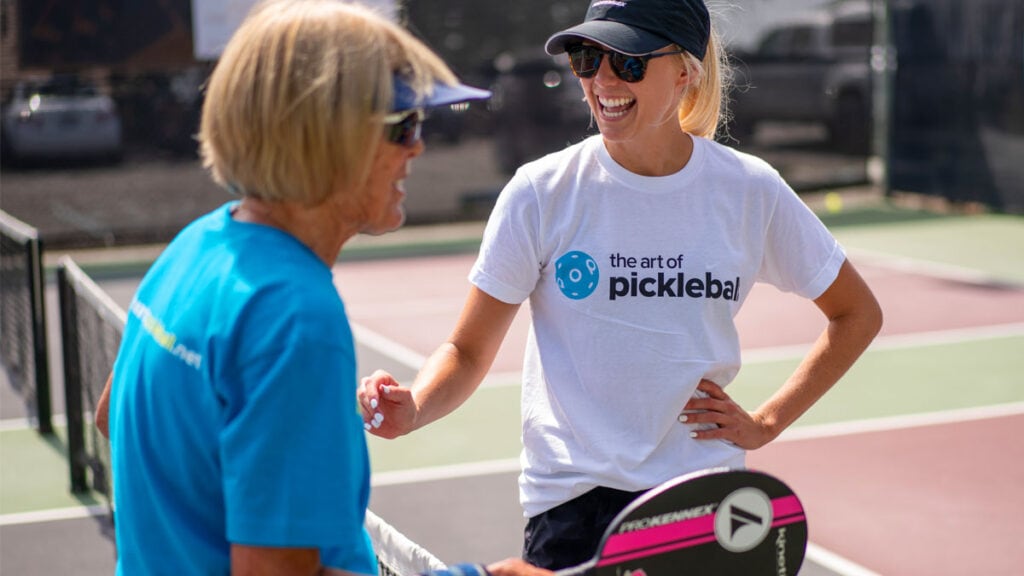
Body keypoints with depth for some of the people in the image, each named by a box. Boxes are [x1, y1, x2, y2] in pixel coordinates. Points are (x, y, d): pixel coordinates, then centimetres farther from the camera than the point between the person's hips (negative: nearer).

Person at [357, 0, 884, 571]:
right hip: (573, 498, -2)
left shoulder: (751, 191, -3)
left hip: (707, 500, 2)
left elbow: (858, 315, 11)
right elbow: (468, 351, -4)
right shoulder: (541, 191, -7)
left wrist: (767, 422, 2)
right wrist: (411, 409, -25)